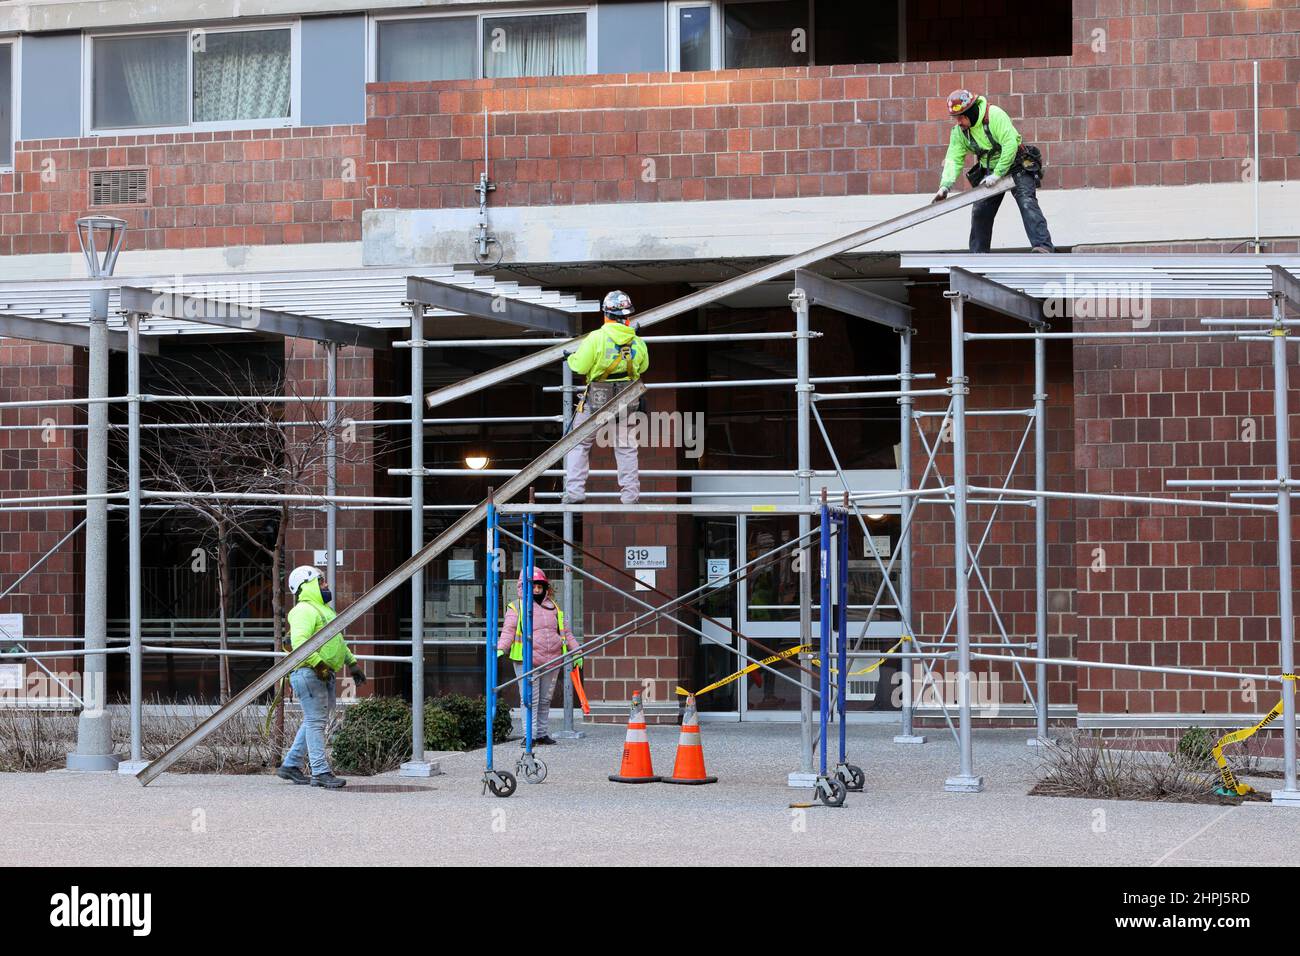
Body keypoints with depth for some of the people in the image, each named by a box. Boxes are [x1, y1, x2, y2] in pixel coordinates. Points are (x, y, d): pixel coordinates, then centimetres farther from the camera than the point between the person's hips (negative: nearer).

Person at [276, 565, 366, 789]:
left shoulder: (323, 609, 22)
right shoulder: (304, 611, -12)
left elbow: (337, 642, 30)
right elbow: (299, 642, -25)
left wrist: (352, 663, 23)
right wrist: (318, 664, -28)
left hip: (325, 674, 10)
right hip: (309, 673, -10)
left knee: (314, 722, 15)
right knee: (315, 722, -8)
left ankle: (290, 766, 22)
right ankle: (320, 772, -8)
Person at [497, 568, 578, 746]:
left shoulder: (553, 607, 19)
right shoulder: (516, 608, 4)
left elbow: (565, 631, 23)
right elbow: (508, 631, -6)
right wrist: (500, 649, -22)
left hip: (552, 661, 5)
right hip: (527, 662, -5)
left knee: (545, 699, 9)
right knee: (530, 699, -8)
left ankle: (543, 733, 17)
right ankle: (530, 735, -9)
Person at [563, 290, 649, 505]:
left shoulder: (595, 338, -16)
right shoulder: (637, 342, -3)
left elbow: (580, 367, -12)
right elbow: (643, 367, 13)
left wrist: (571, 358, 8)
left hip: (596, 400, -3)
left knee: (579, 444, 9)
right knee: (626, 447, 14)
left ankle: (575, 490, 2)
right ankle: (630, 493, 14)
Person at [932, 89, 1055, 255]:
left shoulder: (995, 115, -25)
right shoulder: (958, 132, -5)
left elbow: (1010, 145, -30)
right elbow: (954, 159, -8)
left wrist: (997, 174, -29)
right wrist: (945, 185, -24)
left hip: (1016, 165, -6)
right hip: (990, 171, 7)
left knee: (1027, 203, -23)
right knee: (980, 212, 1)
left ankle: (1043, 246, -33)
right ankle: (977, 255, 11)